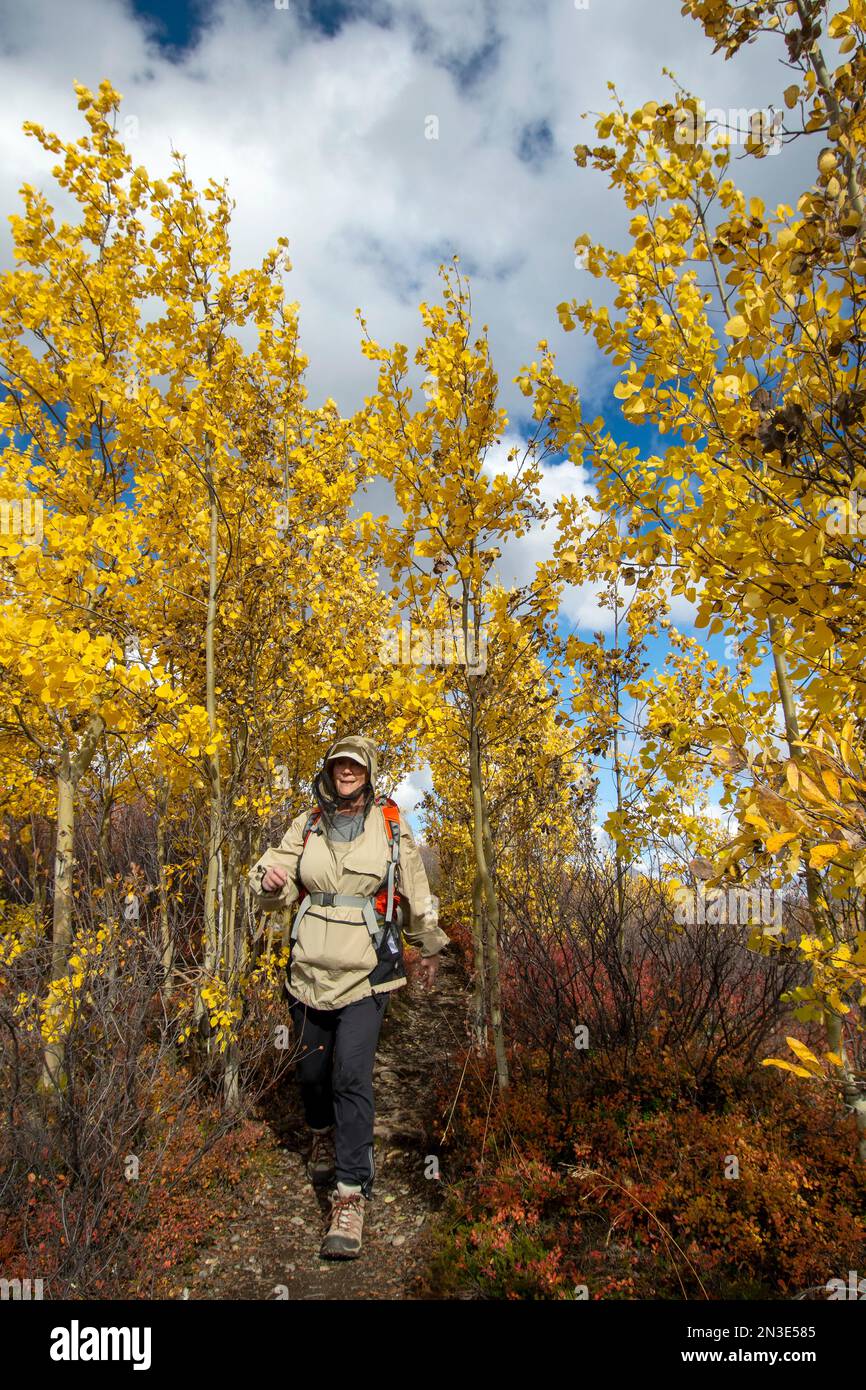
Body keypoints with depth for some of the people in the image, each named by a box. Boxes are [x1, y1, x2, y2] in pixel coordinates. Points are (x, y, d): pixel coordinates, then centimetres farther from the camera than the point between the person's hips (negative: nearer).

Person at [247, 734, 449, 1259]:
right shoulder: (307, 825, 5)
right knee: (311, 1068, 15)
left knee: (352, 1075, -12)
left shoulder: (390, 825, 0)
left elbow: (417, 891, 10)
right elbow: (275, 891, 0)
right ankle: (325, 1134, 46)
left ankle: (351, 1195, -4)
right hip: (310, 966, 3)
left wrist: (430, 948, 17)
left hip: (366, 972, -3)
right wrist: (269, 881, -24)